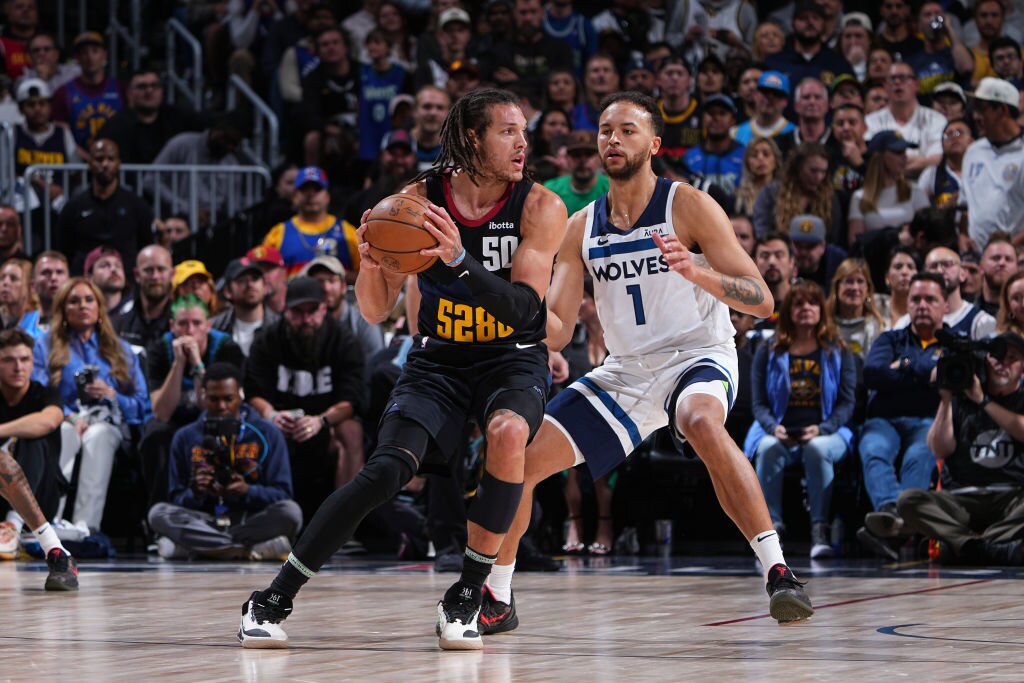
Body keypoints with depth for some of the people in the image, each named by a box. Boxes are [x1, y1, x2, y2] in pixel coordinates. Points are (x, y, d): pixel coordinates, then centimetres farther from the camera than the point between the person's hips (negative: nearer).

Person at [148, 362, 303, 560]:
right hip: (205, 520, 1)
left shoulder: (267, 434, 6)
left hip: (252, 520, -1)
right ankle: (249, 549, -33)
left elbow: (282, 494, 1)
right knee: (158, 513, -26)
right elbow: (176, 499, 7)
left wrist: (247, 491, -19)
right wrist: (195, 493, -16)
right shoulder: (185, 437, 10)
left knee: (290, 511, -31)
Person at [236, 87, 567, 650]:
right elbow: (375, 312, -6)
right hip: (438, 360, 1)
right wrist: (370, 262, -28)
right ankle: (273, 598, -9)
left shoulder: (540, 208, -13)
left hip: (513, 359, -1)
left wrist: (459, 260, -37)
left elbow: (524, 310, -23)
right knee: (387, 471, -20)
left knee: (508, 433, -34)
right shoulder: (419, 199, -10)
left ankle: (467, 596, -18)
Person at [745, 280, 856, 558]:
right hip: (779, 434, 1)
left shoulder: (838, 353, 12)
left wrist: (821, 429, -15)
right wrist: (774, 428, -15)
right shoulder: (768, 353, 14)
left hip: (827, 433, -1)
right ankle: (772, 527, -37)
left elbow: (847, 402, 4)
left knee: (817, 449, -37)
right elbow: (759, 403, 8)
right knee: (769, 448, -35)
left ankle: (820, 530, -38)